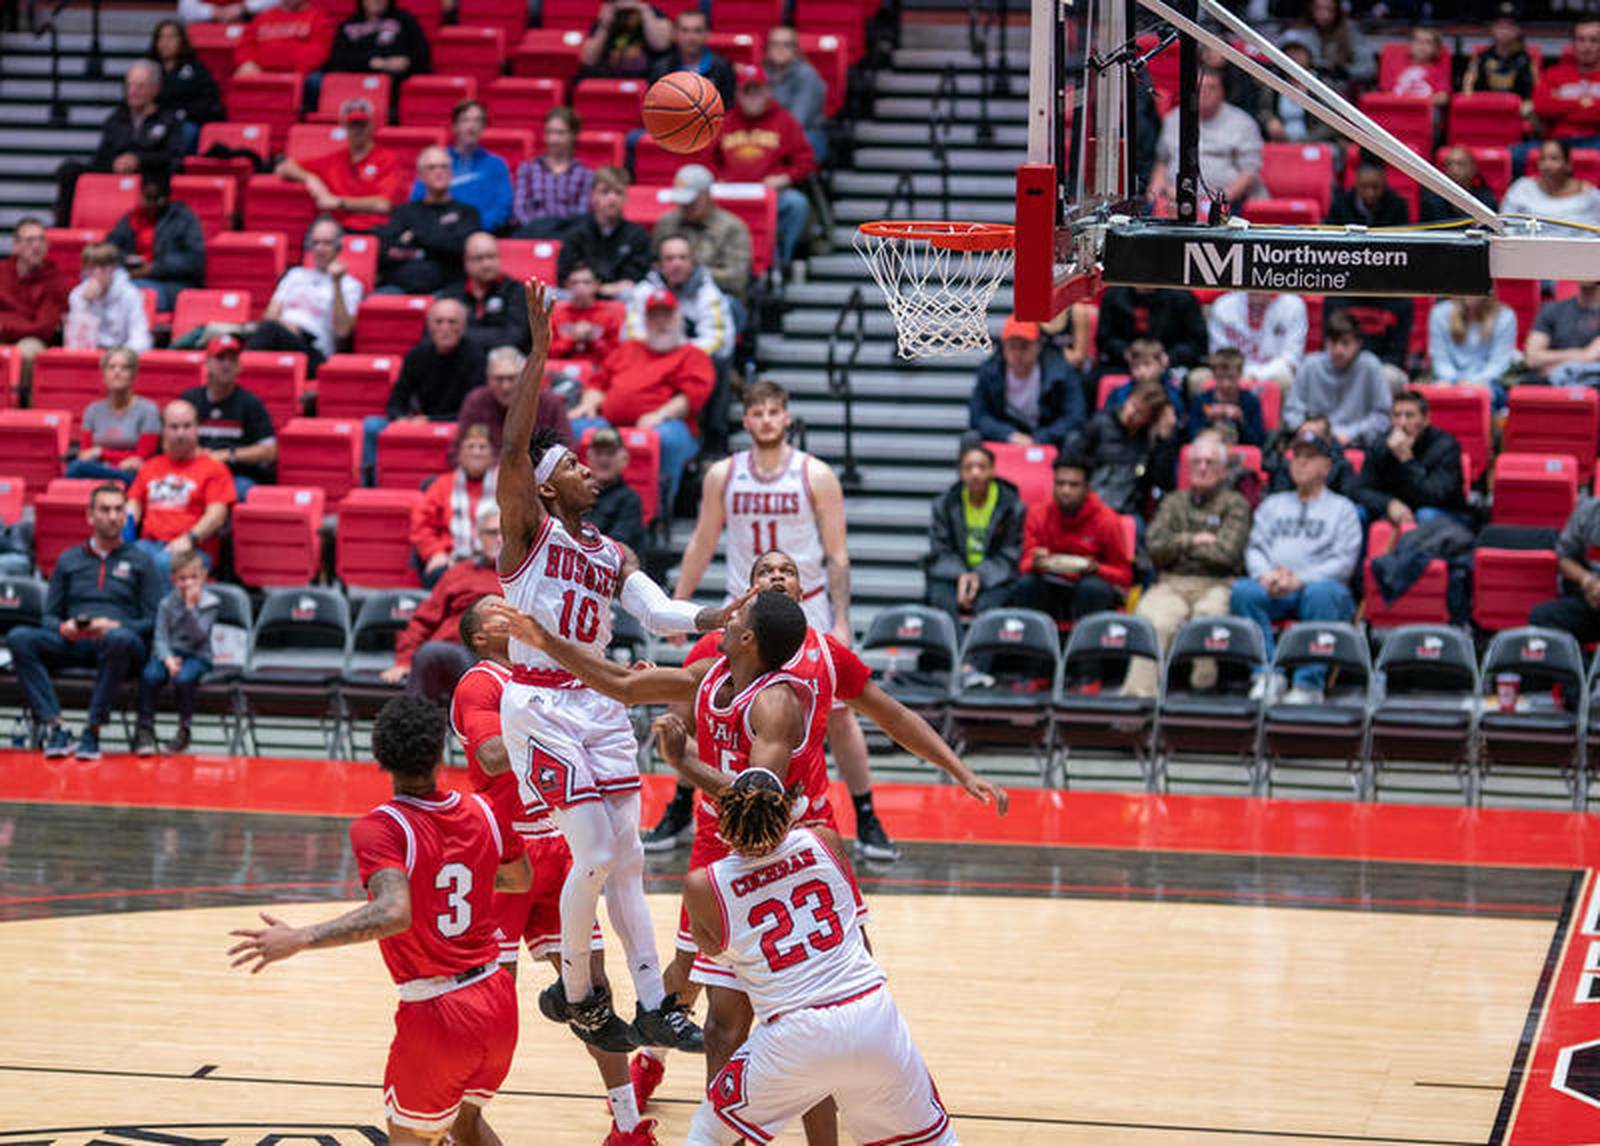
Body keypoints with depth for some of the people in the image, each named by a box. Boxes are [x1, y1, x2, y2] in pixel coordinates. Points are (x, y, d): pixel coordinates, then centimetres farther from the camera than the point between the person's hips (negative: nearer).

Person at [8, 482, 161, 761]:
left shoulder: (140, 561, 15)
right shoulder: (68, 560, 23)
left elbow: (153, 621, 6)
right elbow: (48, 616, 19)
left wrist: (114, 626, -13)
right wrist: (63, 628, -6)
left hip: (117, 642, -3)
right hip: (71, 643, 3)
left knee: (120, 639, -40)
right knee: (19, 638, -26)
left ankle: (93, 729, -35)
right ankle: (52, 725, -34)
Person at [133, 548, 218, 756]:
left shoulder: (209, 603, -3)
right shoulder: (167, 604, 5)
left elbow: (199, 635, -14)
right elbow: (160, 637, -1)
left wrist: (190, 607, -22)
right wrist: (168, 659, -19)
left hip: (196, 656, -2)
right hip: (168, 654, 2)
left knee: (183, 678, -35)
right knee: (149, 675, -30)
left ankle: (184, 731, -14)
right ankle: (144, 730, -18)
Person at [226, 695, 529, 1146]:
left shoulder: (378, 829, -18)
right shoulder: (485, 813, 0)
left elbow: (394, 914, -34)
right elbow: (522, 880, 19)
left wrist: (299, 939, -35)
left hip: (438, 1015, -6)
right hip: (497, 1001, 6)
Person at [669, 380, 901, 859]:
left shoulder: (817, 477, -7)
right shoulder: (722, 476, -1)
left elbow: (837, 554, -5)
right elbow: (701, 545, 9)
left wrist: (840, 623, -11)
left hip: (806, 608, -2)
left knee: (838, 715, -5)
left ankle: (868, 823, 6)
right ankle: (679, 811, 15)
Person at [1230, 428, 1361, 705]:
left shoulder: (1341, 508, 15)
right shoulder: (1273, 504, 27)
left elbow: (1344, 560, 0)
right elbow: (1255, 548, 16)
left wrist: (1300, 580, -15)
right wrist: (1266, 575, -8)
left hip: (1320, 585, -3)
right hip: (1273, 590, 3)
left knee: (1321, 593, -39)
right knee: (1243, 590, -29)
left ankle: (1309, 684, -40)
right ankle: (1267, 676, -32)